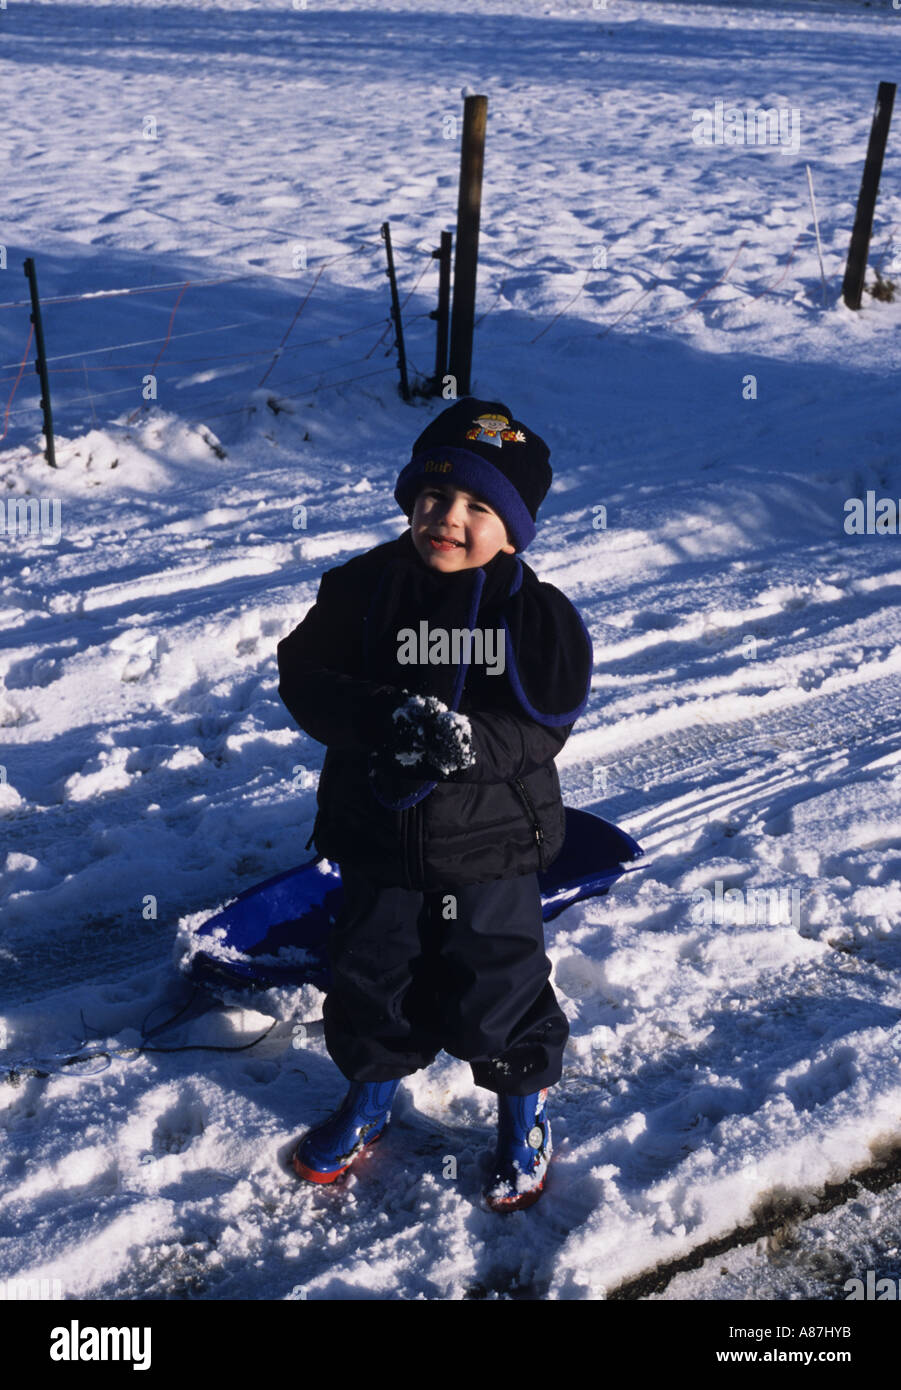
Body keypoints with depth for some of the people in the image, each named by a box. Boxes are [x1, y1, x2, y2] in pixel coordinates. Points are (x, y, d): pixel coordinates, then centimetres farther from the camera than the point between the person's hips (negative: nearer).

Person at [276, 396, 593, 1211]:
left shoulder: (534, 611, -9)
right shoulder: (365, 588, -5)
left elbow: (545, 723, -14)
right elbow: (306, 677, -9)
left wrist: (467, 739, -32)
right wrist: (379, 717, -26)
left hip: (491, 845, -2)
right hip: (377, 839, 2)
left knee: (496, 989, 10)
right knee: (372, 978, 17)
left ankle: (526, 1113, 38)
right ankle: (370, 1098, 45)